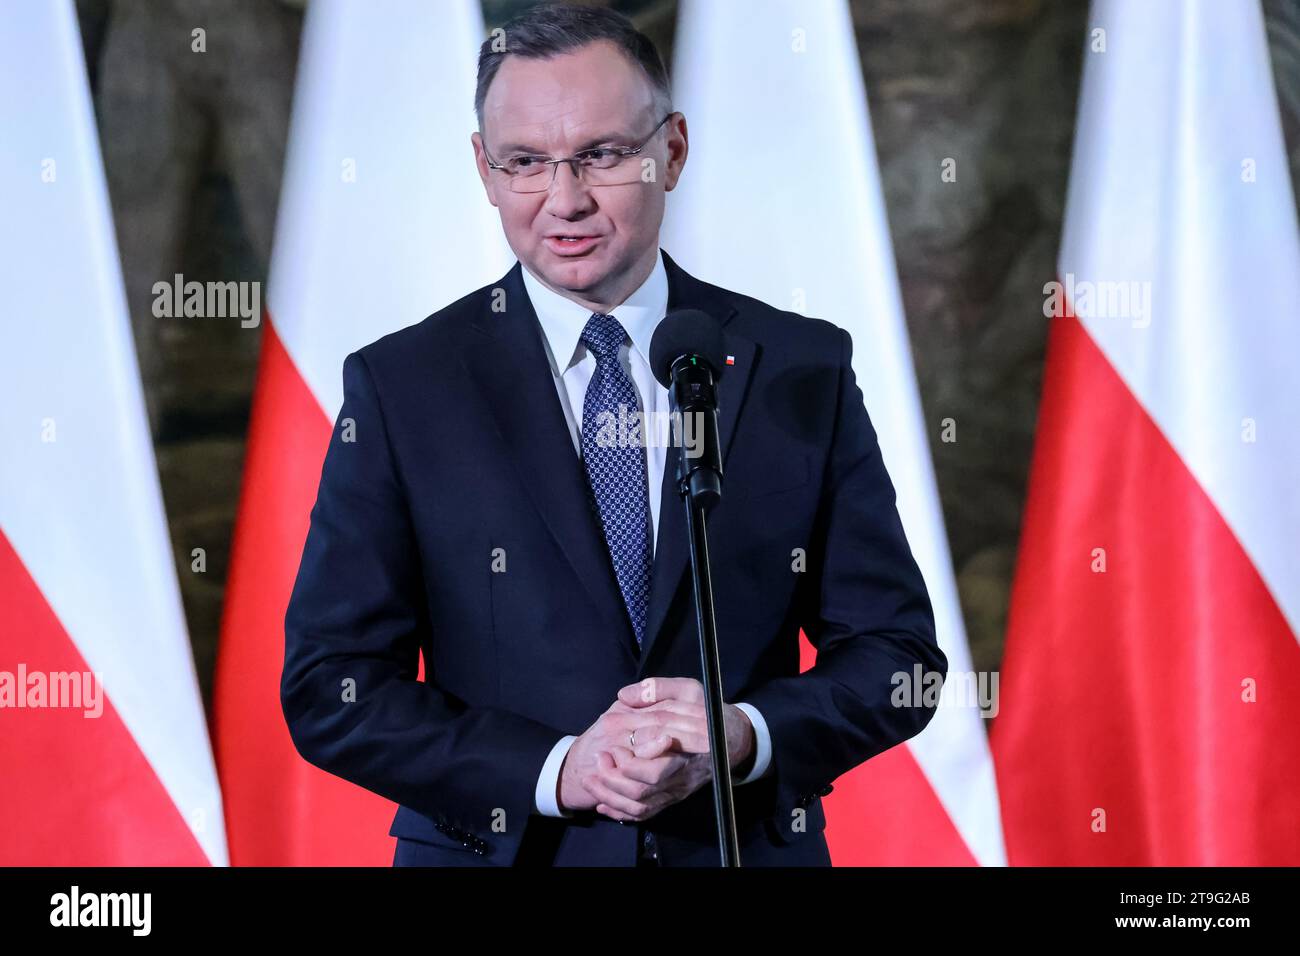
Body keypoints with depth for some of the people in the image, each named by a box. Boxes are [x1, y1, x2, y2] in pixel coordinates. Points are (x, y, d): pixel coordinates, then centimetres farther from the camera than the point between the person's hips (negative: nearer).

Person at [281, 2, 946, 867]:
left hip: (751, 846, 1)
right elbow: (330, 689, -7)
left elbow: (897, 655, 0)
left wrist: (745, 738, -18)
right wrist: (557, 771, -19)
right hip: (499, 849, -1)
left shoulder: (803, 371, -1)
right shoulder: (399, 388, -5)